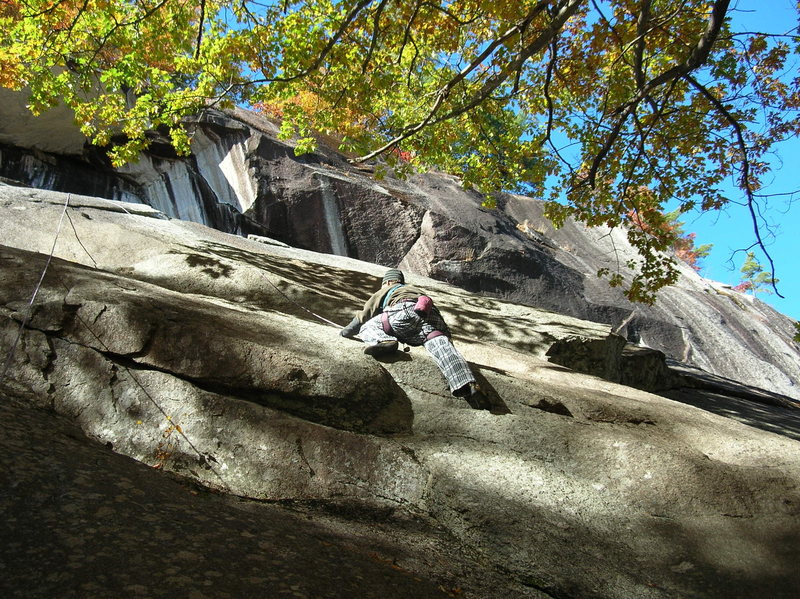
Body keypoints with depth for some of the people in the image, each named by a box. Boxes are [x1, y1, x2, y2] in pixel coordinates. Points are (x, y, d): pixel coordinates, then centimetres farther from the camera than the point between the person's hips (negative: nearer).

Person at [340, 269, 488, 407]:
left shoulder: (386, 290, 35)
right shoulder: (414, 289, 48)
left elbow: (364, 315, 33)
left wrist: (347, 331, 47)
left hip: (404, 312, -3)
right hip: (432, 315, 4)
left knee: (366, 326, 14)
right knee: (441, 346, -20)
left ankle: (383, 340, -21)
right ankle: (468, 385, -47)